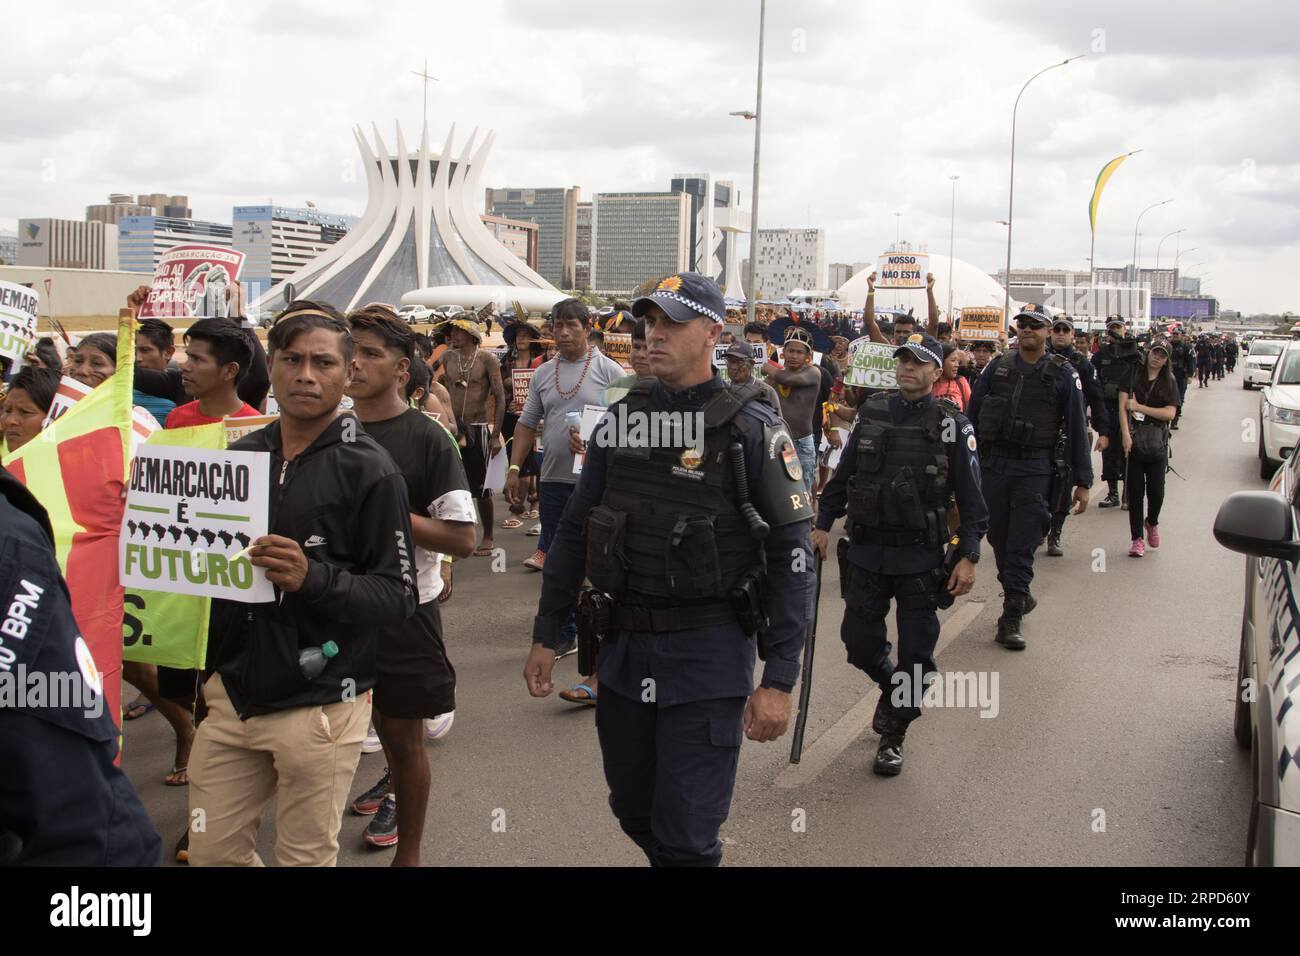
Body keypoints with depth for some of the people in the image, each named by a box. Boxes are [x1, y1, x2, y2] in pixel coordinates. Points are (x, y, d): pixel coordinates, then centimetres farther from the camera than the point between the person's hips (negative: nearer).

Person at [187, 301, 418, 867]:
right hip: (233, 693, 6)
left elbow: (398, 596, -13)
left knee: (306, 858, 6)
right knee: (210, 852, 12)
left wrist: (312, 577, -27)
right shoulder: (240, 455, 9)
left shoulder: (368, 470, -9)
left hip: (319, 707, -5)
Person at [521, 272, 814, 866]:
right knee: (636, 816, 18)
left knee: (686, 840, 0)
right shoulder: (622, 419, 6)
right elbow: (574, 532, 12)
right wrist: (547, 637, 11)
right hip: (624, 648, 5)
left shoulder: (752, 429, -10)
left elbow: (791, 559, -12)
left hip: (707, 657, -5)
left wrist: (779, 681, -15)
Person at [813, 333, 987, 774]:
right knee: (859, 643, 8)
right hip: (865, 552, 3)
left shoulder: (952, 427, -5)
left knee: (915, 654, 3)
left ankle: (893, 736, 21)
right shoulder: (871, 414, 5)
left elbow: (971, 499, -4)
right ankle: (891, 686, 39)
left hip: (920, 559, -3)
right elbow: (843, 475, 13)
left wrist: (968, 557, -10)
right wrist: (823, 524, 9)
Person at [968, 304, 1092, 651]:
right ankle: (1019, 597, 31)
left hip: (1033, 469, -3)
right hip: (992, 464, 3)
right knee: (999, 540, 11)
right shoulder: (997, 367, 7)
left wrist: (1082, 481, -2)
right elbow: (972, 414, 9)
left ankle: (1011, 618, -1)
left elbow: (1077, 430, 1)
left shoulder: (1063, 375, 0)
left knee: (1022, 545, -6)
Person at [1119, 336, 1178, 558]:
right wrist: (1126, 435, -17)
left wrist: (1139, 407, -11)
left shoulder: (1169, 382, 7)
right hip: (1133, 440, -1)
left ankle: (1152, 522, 28)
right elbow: (1123, 405, -7)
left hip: (1157, 443, 1)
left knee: (1156, 490, -3)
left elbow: (1170, 413, -4)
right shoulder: (1133, 375, 2)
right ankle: (1137, 539, 8)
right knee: (1135, 491, 1)